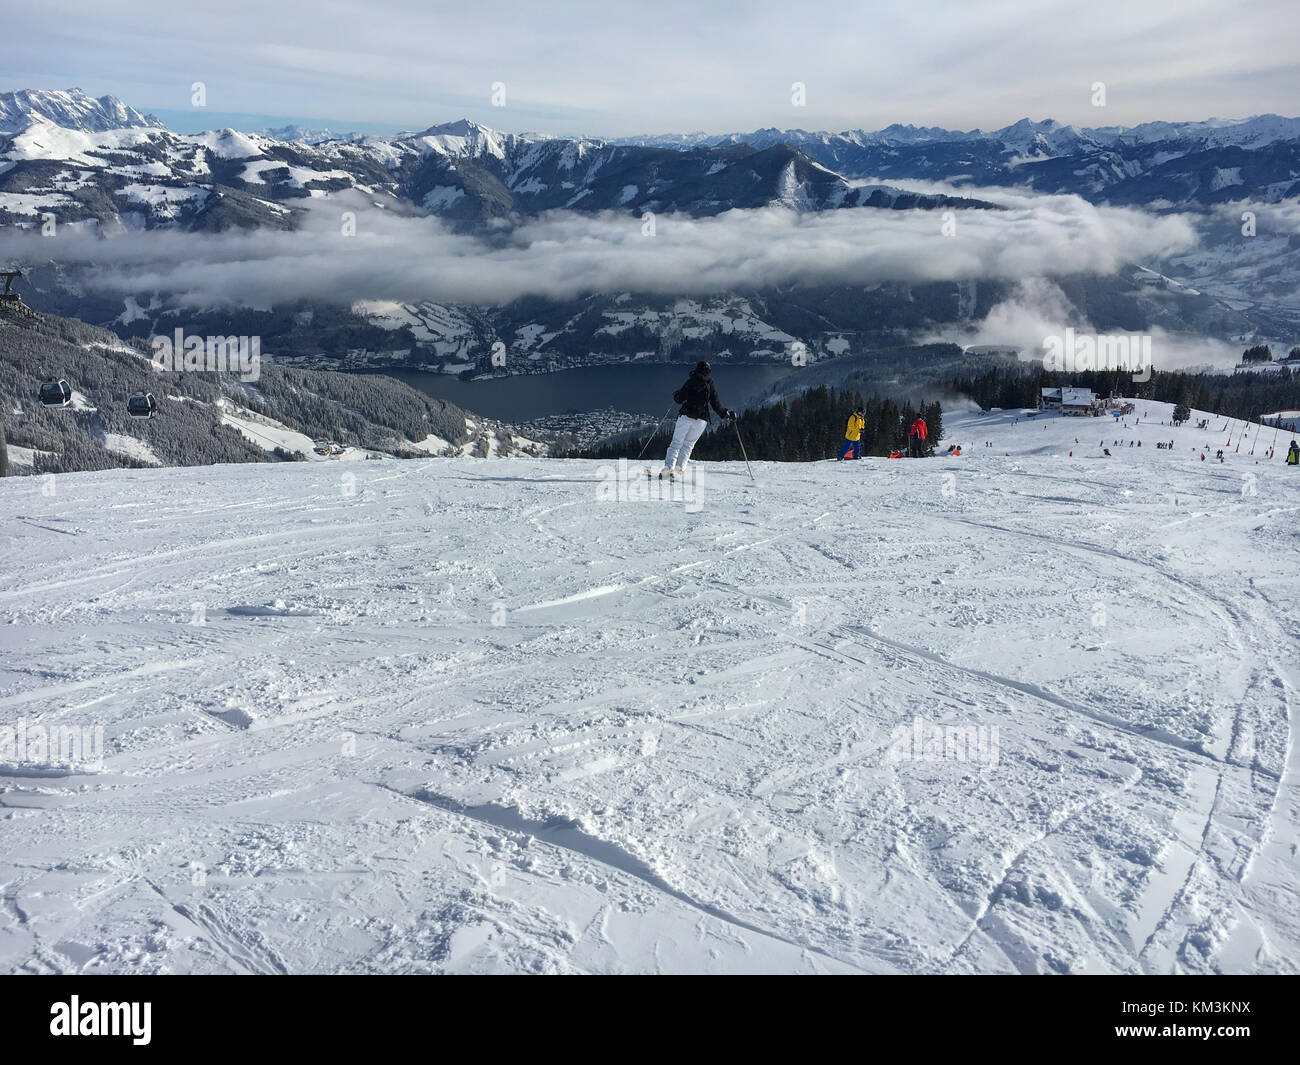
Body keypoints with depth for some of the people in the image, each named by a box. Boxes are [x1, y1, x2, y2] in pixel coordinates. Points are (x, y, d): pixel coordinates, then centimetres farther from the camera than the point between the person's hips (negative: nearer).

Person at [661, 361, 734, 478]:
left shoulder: (691, 382, 0)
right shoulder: (711, 386, 4)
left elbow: (679, 399, -1)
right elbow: (716, 405, 4)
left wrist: (675, 394, 22)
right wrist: (728, 414, 18)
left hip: (686, 416, -1)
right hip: (701, 420, 1)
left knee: (676, 443, 4)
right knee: (688, 444, 13)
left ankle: (669, 467, -10)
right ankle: (680, 467, -1)